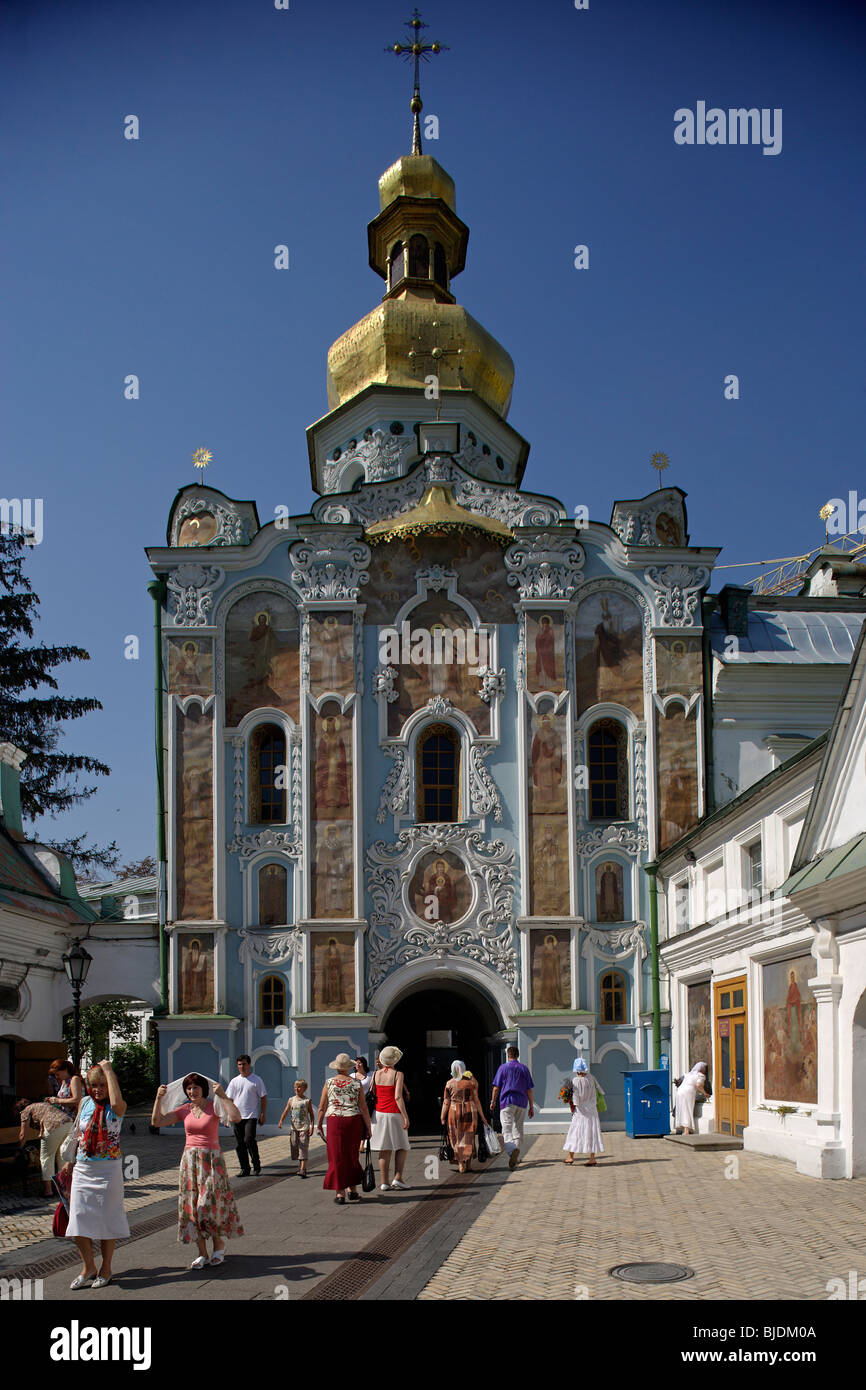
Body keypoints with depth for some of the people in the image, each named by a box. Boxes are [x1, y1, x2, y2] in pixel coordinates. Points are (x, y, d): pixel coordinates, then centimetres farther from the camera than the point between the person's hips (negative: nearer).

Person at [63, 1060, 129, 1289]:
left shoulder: (117, 1107, -6)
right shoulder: (85, 1103, 7)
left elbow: (116, 1103, -32)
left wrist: (108, 1071, -23)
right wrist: (70, 1159, 17)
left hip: (108, 1169, -4)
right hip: (83, 1168, 4)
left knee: (106, 1218, 4)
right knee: (79, 1218, 2)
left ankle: (105, 1269, 17)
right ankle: (88, 1266, 18)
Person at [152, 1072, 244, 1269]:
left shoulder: (214, 1106, -4)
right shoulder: (184, 1110, 7)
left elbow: (236, 1118, -21)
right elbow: (156, 1121, 4)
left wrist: (223, 1096, -22)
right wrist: (159, 1098, -5)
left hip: (211, 1159, -4)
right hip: (189, 1160, 4)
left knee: (211, 1204, -6)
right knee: (192, 1206, 2)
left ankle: (219, 1248, 14)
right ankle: (202, 1253, 10)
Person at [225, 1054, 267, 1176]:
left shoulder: (256, 1080, 2)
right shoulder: (234, 1081, 11)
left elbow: (263, 1098, 2)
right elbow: (228, 1099, 13)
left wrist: (263, 1115, -4)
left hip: (251, 1116, -4)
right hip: (237, 1117, 4)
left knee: (249, 1139, -18)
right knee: (240, 1143, 5)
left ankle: (256, 1164, -2)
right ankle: (245, 1168, 13)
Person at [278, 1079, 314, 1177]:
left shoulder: (307, 1100, -2)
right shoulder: (291, 1100, 7)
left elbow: (311, 1114, 0)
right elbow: (286, 1111, -1)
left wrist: (312, 1127, -7)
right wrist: (281, 1121, -16)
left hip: (304, 1127, -4)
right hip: (294, 1128, 4)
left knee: (303, 1148, -10)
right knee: (295, 1147, 9)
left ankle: (302, 1169, -16)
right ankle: (301, 1164, 29)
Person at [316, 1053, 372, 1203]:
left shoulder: (329, 1083, 1)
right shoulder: (356, 1083, 0)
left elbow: (322, 1108, 2)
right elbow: (363, 1107, -2)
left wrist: (319, 1125, 12)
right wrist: (368, 1127, 4)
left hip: (334, 1121, -1)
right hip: (354, 1120, 1)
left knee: (337, 1157, 4)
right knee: (351, 1157, 16)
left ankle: (340, 1193, 1)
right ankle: (352, 1190, 20)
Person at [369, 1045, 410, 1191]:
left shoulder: (376, 1074, 1)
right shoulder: (398, 1074, -10)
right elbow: (398, 1097, -16)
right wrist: (405, 1117, -13)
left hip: (379, 1113, 4)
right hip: (395, 1114, -4)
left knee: (384, 1149, 7)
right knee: (402, 1147, 11)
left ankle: (384, 1182, 5)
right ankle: (397, 1178, 0)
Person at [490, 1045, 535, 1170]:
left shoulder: (503, 1068, 1)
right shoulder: (524, 1069, 8)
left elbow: (496, 1088, 0)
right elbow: (529, 1090, 6)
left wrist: (493, 1101, 13)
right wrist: (531, 1107, 11)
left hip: (507, 1101, -3)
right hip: (521, 1103, 3)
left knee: (507, 1129, -9)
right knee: (518, 1130, 14)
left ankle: (512, 1150, -35)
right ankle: (516, 1157, 15)